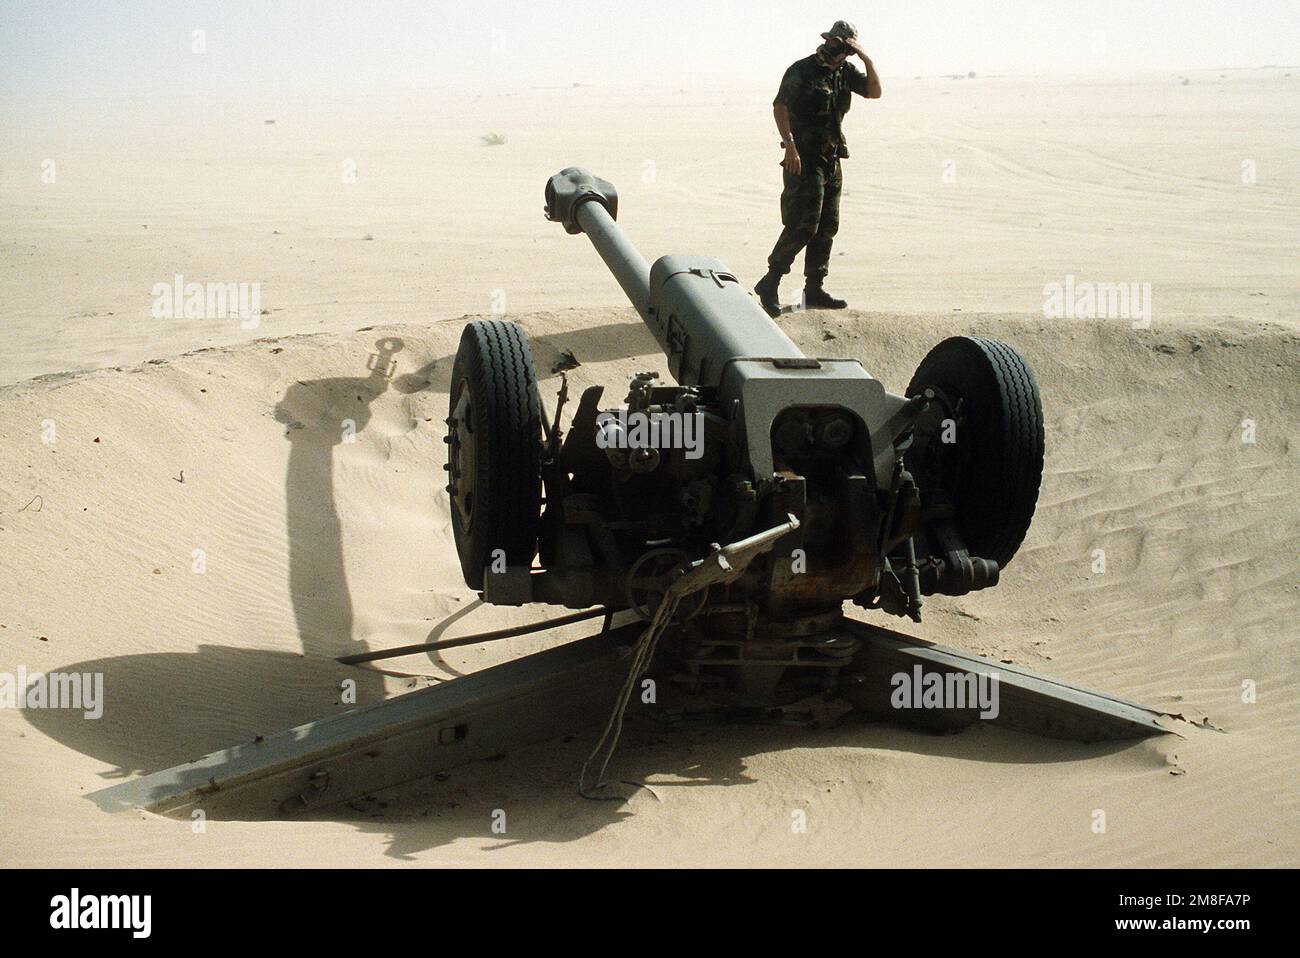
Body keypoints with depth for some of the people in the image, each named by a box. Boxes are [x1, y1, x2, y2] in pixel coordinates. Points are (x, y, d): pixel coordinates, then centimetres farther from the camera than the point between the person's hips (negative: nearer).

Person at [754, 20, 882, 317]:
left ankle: (814, 290, 16)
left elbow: (875, 92, 6)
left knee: (827, 228, 9)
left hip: (831, 160, 8)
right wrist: (790, 144, -25)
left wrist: (867, 60, -7)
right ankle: (769, 284, -4)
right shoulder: (801, 70, -9)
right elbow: (779, 105, -16)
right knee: (803, 226, -14)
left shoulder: (845, 72, 11)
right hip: (804, 159, -8)